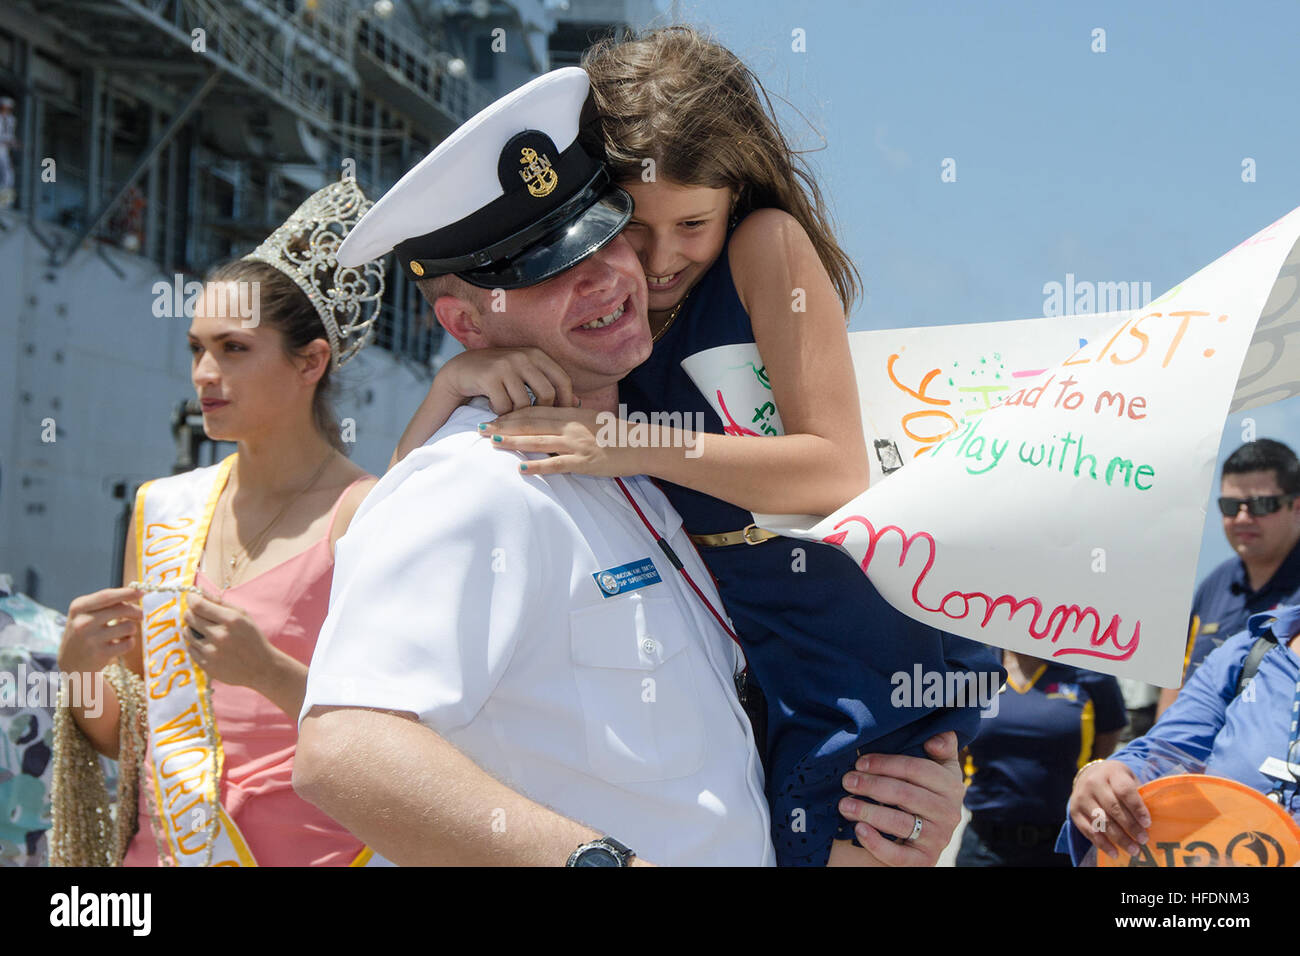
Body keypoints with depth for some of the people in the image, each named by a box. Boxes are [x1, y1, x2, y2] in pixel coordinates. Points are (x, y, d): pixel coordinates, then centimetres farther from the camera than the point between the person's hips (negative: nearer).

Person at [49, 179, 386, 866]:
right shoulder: (164, 510, 4)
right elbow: (125, 736, 10)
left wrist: (268, 673, -25)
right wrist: (80, 672, -8)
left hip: (311, 847, -5)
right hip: (161, 847, 5)